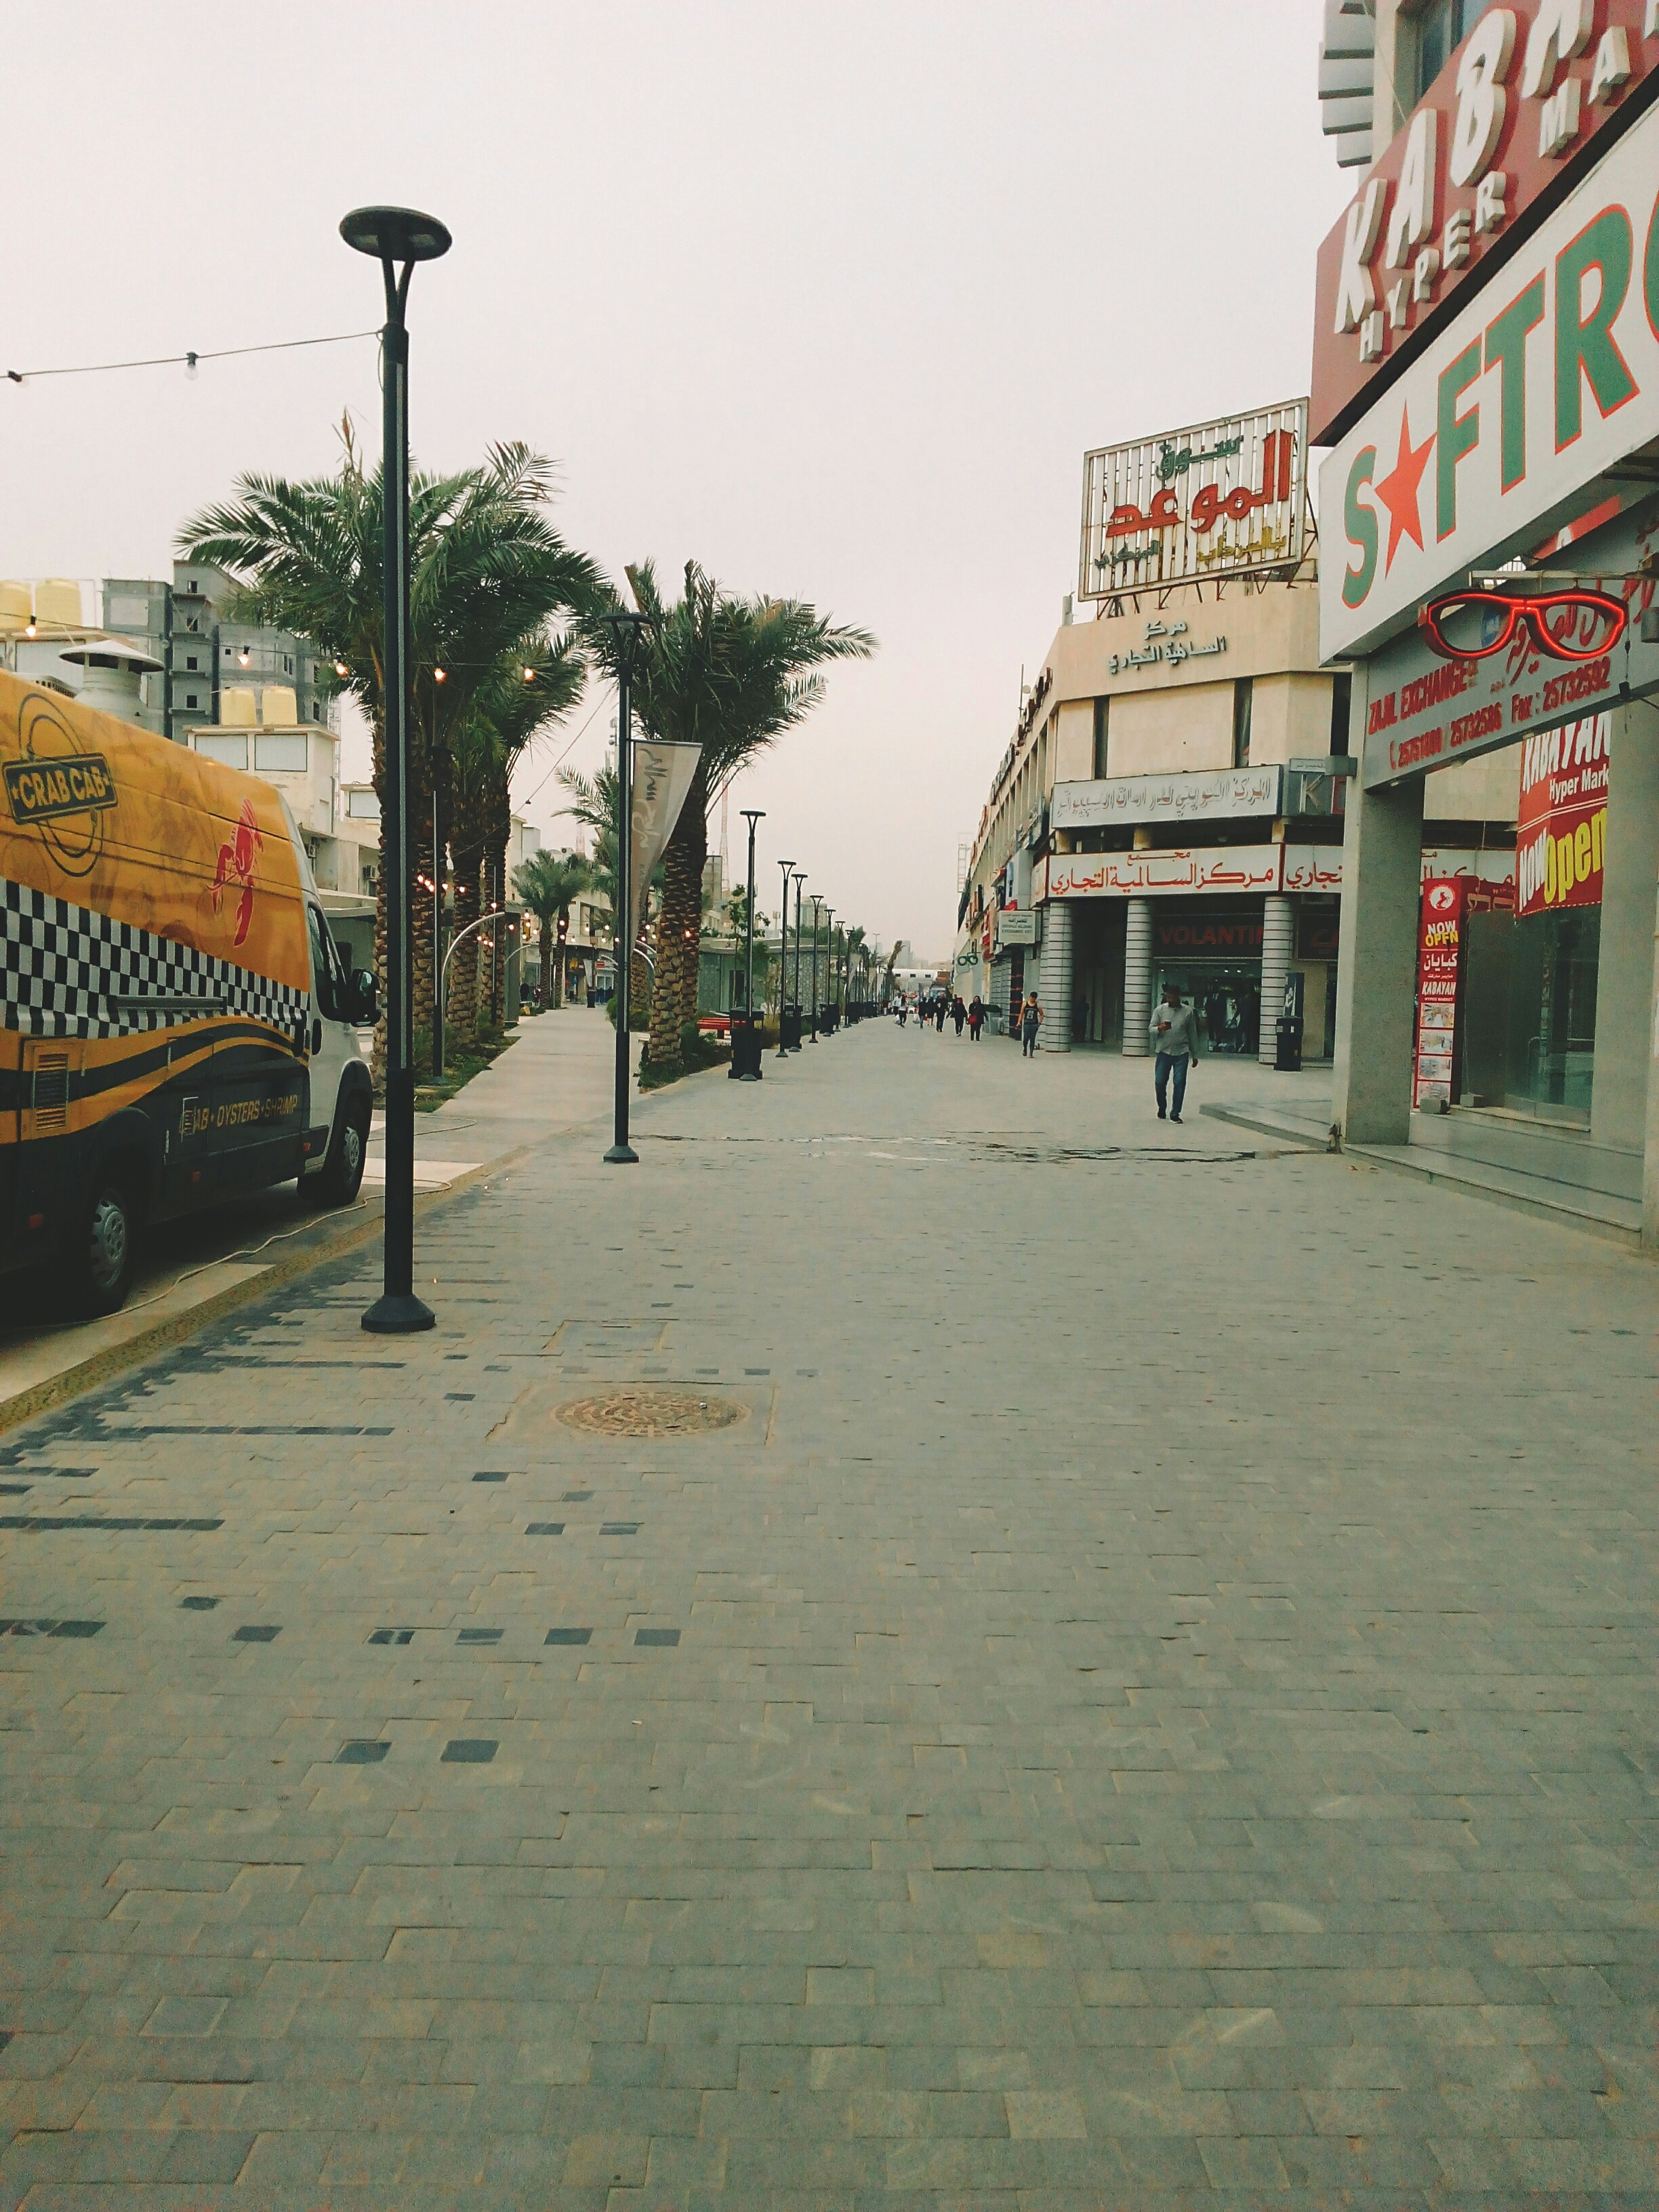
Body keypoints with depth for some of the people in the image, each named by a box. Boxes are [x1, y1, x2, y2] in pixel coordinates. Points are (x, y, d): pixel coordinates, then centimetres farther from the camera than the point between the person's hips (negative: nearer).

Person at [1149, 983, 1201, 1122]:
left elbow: (1192, 1034, 12)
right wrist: (1159, 1029, -22)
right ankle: (1162, 1109, 25)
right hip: (1163, 1052, 0)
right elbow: (1151, 1028, 2)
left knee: (1180, 1083, -5)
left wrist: (1195, 1055, 13)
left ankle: (1175, 1115, 2)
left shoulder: (1188, 1012, 6)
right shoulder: (1159, 1010, 4)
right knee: (1160, 1082, 2)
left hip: (1181, 1053, 0)